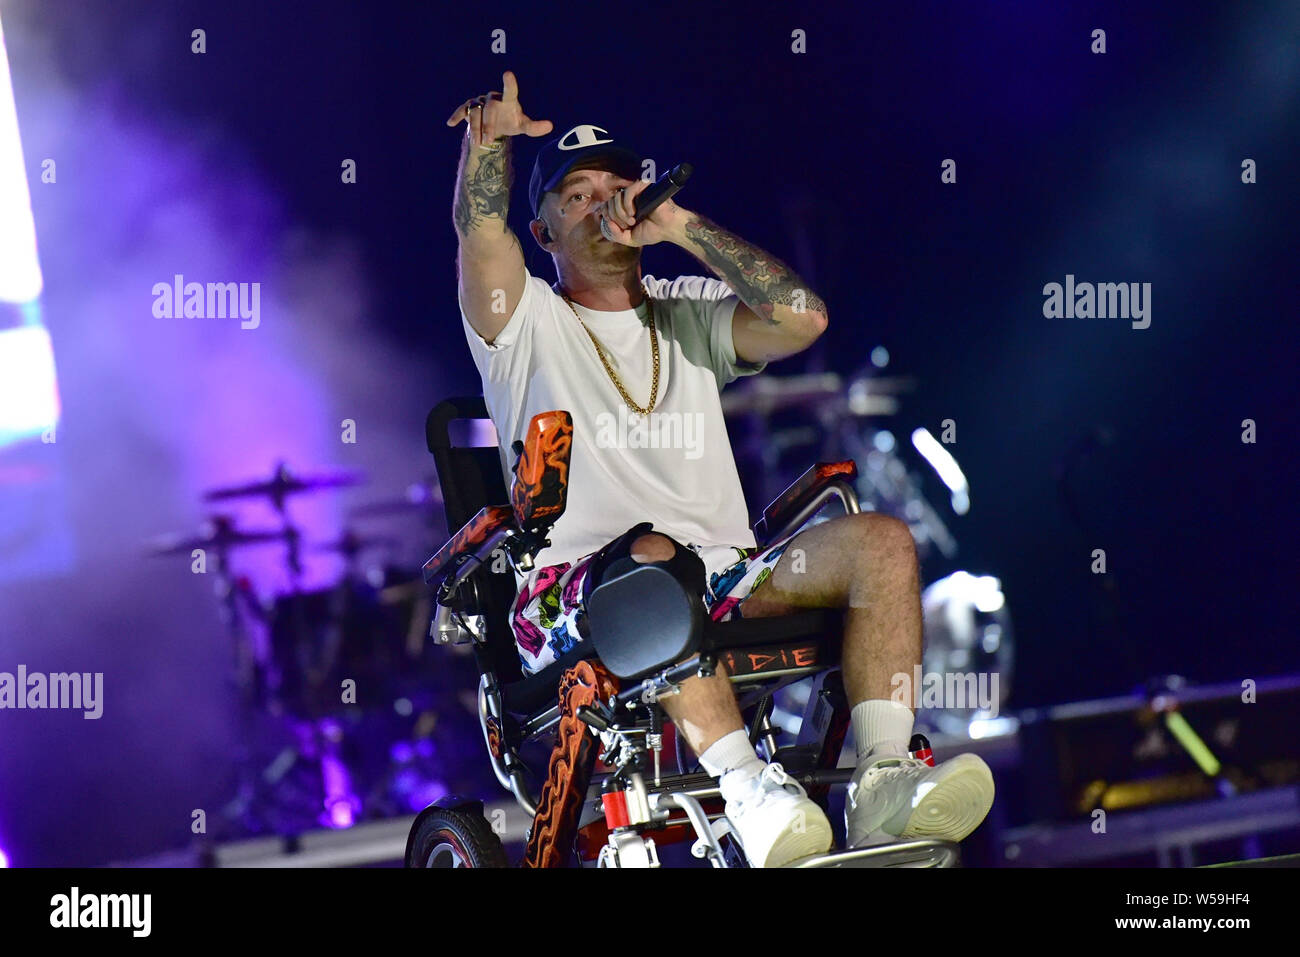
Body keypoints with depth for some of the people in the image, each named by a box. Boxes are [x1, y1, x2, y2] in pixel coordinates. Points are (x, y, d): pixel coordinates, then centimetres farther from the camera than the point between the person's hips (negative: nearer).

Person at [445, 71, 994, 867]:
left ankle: (884, 782, -34)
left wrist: (682, 227, 4)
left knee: (880, 541, -19)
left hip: (723, 572, 5)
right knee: (652, 556, -40)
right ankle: (750, 794, -49)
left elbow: (803, 317, 5)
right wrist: (489, 139, -25)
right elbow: (481, 230, -6)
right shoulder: (528, 325, 14)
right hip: (572, 592, -4)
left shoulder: (689, 318, 24)